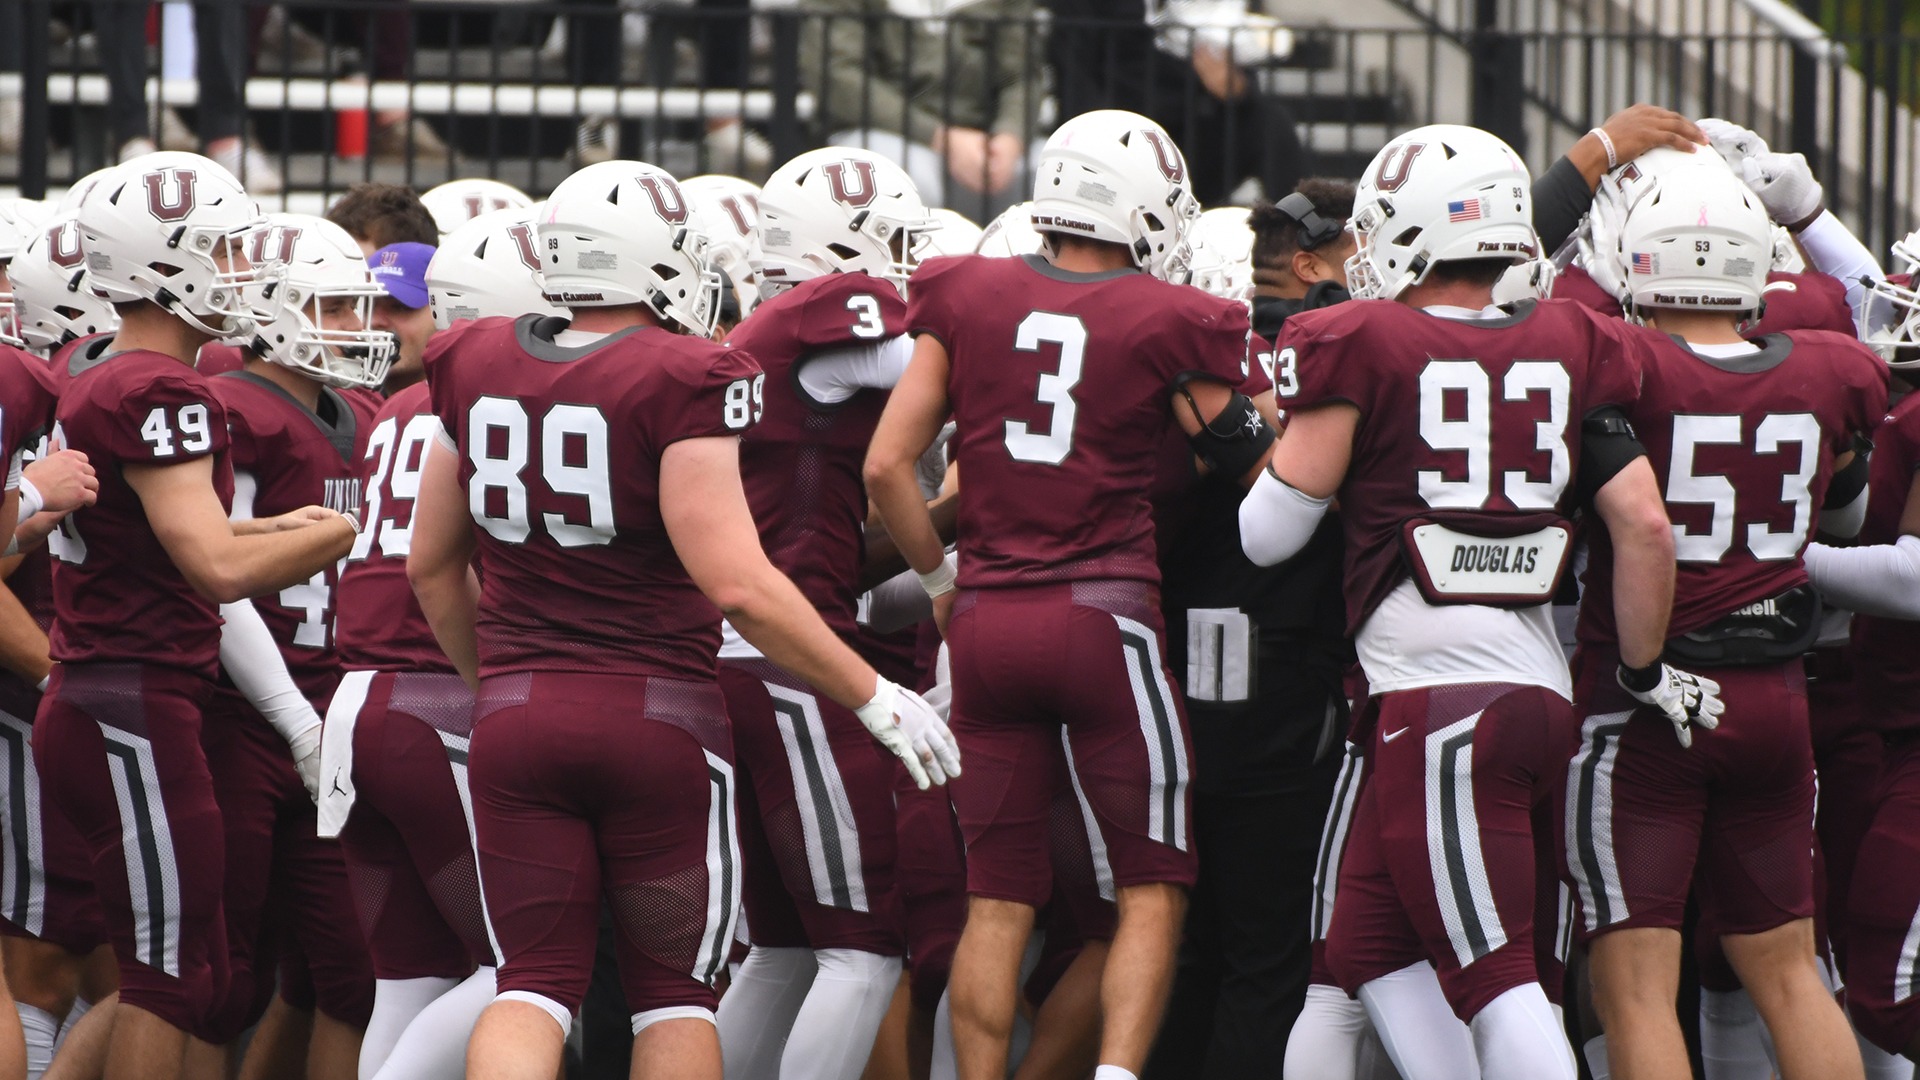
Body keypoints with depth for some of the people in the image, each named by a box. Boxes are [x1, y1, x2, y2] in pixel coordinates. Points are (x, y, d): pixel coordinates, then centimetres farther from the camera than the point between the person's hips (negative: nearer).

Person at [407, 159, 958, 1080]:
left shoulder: (481, 371, 4)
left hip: (516, 719, 4)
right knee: (674, 988, 10)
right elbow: (737, 586, -19)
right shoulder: (681, 383, -14)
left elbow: (432, 566, 14)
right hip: (658, 719, -4)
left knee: (532, 984, 5)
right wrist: (876, 700, -11)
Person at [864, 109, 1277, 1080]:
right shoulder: (1167, 322, -4)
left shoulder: (967, 299, 5)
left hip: (985, 624, 3)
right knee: (1150, 891, 5)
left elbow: (887, 466, 4)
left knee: (997, 900, 8)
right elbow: (1250, 468, 3)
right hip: (1104, 617, -3)